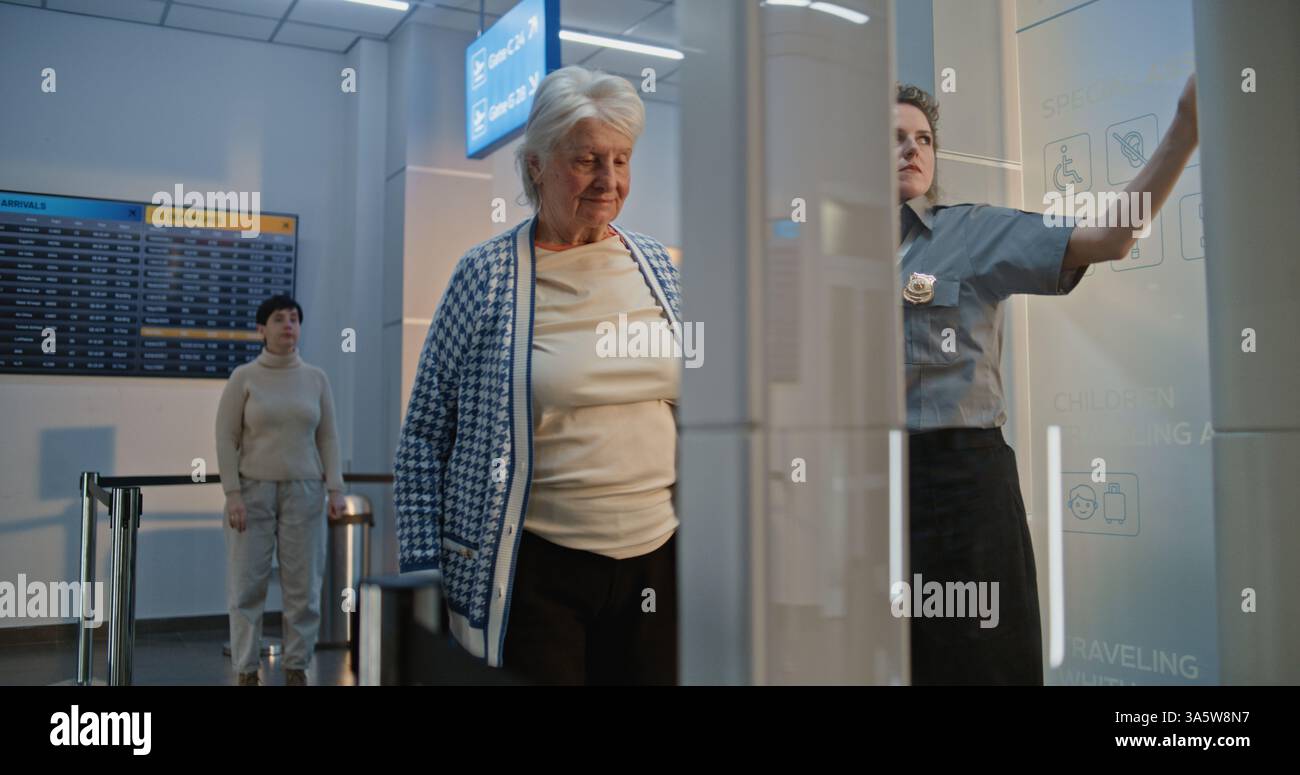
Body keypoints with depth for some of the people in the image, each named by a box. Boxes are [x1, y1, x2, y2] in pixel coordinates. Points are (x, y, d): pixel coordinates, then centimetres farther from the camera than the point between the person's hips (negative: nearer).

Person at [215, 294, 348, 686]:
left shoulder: (316, 378, 3)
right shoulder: (242, 377, -4)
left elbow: (328, 438, 4)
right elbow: (226, 439, -5)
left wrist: (335, 490, -5)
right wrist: (232, 495, -13)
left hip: (303, 492, 2)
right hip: (253, 491, -2)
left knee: (303, 583, 3)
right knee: (247, 584, 0)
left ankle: (296, 668, 16)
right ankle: (247, 671, 12)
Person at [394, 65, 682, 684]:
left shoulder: (658, 267, 6)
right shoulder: (486, 275, -6)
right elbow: (424, 433, -2)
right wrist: (422, 567, -5)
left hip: (656, 560, 4)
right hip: (534, 569, -4)